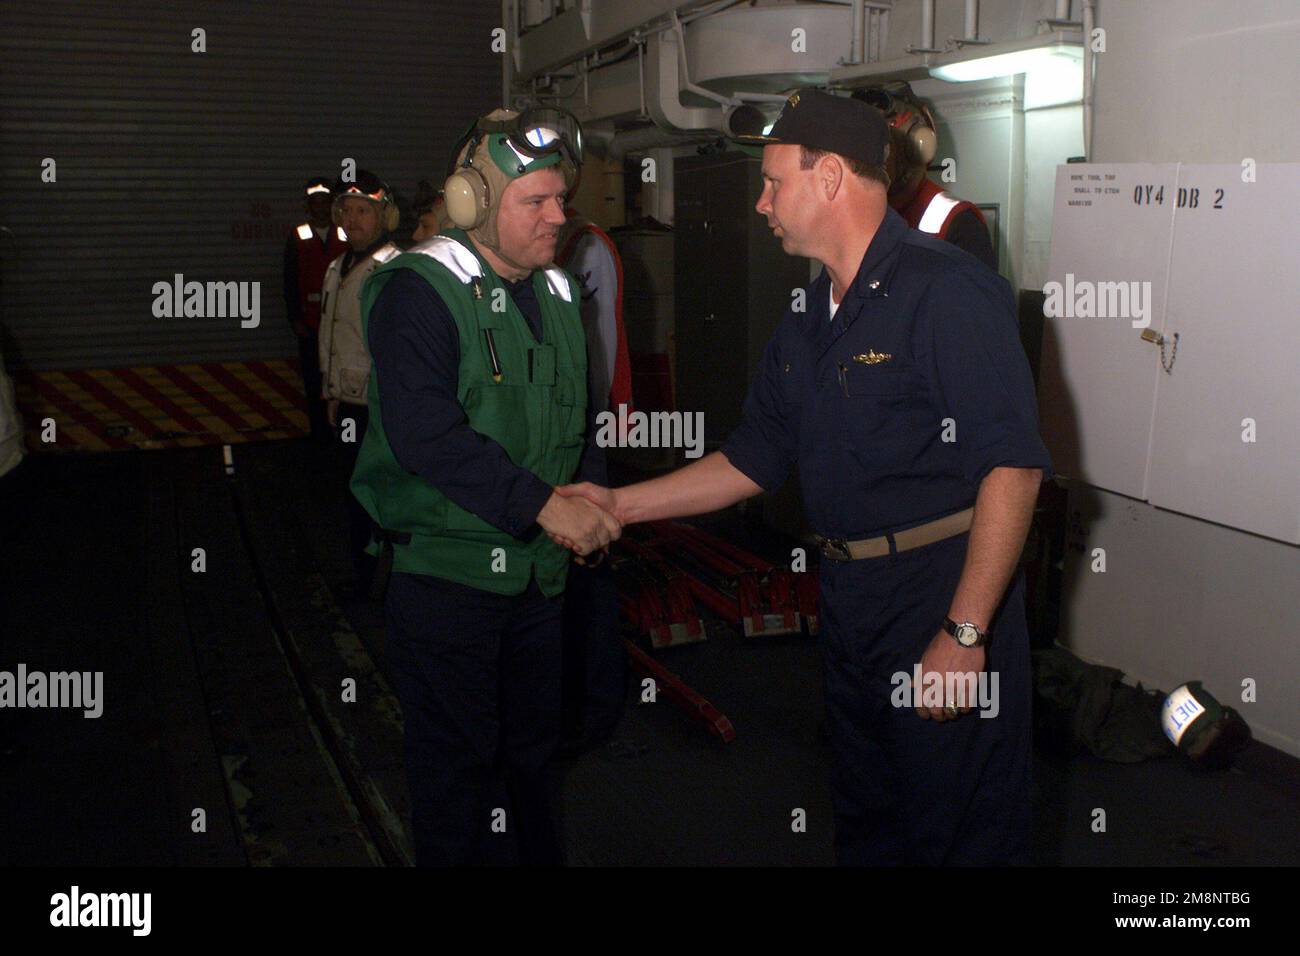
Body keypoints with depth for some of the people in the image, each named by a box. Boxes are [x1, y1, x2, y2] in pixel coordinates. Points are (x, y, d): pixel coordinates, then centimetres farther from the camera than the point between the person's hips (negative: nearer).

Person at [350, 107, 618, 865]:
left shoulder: (558, 292, 9)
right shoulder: (418, 291, -15)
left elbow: (580, 418, 18)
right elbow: (425, 433, -27)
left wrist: (593, 502, 0)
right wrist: (543, 504, -30)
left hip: (539, 571, 7)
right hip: (447, 571, -7)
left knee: (532, 748, 21)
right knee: (458, 759, 5)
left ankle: (538, 853, 39)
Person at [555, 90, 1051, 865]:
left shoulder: (947, 290, -14)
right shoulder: (807, 320, 13)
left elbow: (1012, 464, -20)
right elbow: (752, 460, 18)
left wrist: (965, 633, -23)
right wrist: (621, 504, 14)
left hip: (950, 597, -8)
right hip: (848, 603, 8)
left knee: (964, 831, 4)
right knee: (867, 827, 20)